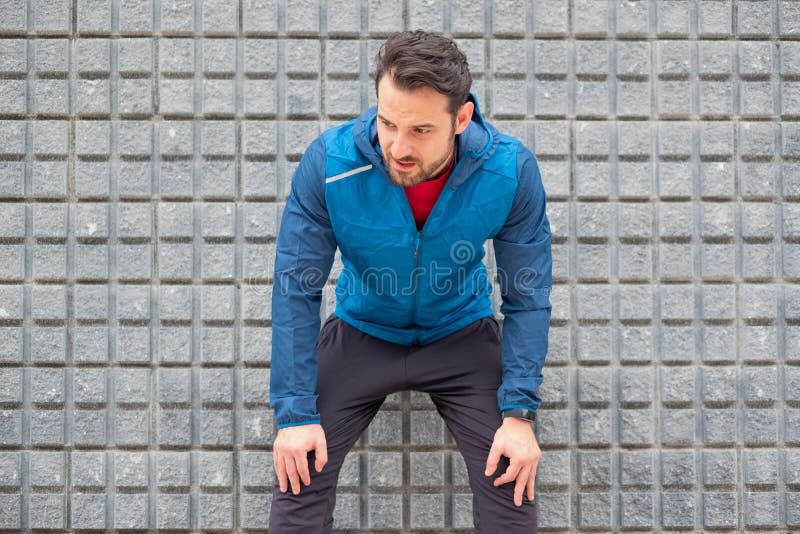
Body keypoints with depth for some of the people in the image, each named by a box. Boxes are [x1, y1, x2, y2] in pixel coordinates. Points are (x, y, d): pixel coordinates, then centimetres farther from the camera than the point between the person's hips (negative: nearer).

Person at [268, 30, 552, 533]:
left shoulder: (513, 171, -24)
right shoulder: (328, 164, -26)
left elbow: (527, 297, -12)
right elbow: (297, 290, -16)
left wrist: (519, 414, -17)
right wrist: (296, 413, -18)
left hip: (462, 335, 0)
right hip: (360, 334, 0)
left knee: (512, 481, -10)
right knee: (300, 476, -9)